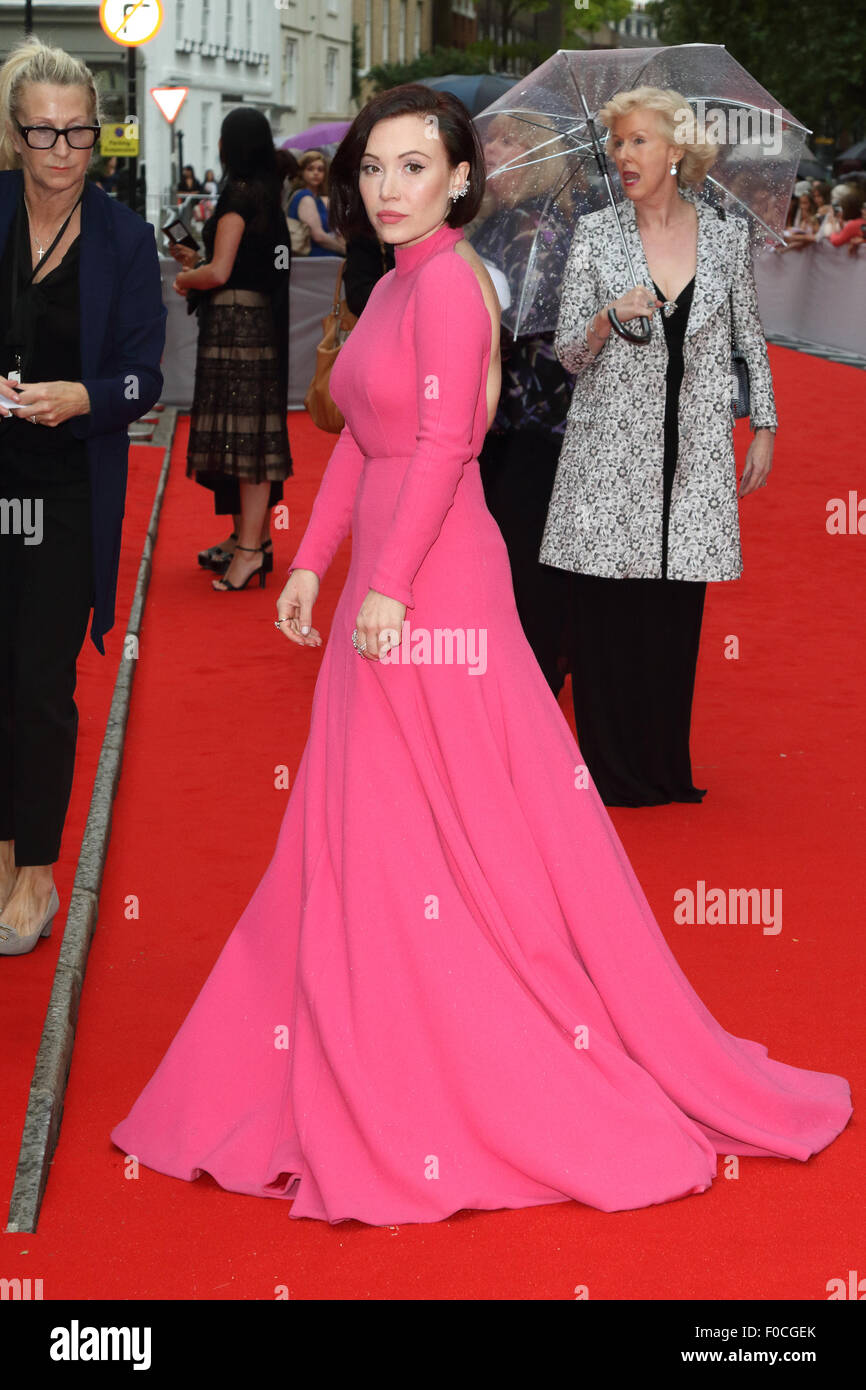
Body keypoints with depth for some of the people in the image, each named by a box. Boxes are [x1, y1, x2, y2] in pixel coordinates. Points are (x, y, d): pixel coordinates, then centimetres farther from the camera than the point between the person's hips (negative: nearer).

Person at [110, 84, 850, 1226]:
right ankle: (392, 1070, 26)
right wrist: (311, 565, 16)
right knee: (372, 821, 14)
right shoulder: (397, 285, 16)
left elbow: (442, 447, -19)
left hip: (432, 582, -9)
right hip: (387, 580, 9)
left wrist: (389, 585, -22)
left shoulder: (449, 282, -12)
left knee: (449, 822, -3)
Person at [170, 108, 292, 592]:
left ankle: (251, 546, -9)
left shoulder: (239, 197, -12)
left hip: (236, 318, -9)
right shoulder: (268, 196, 14)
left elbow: (220, 273, -17)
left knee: (242, 429, -9)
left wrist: (185, 280, 1)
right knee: (253, 428, 12)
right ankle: (251, 535, 18)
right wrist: (198, 260, 24)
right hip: (264, 317, 9)